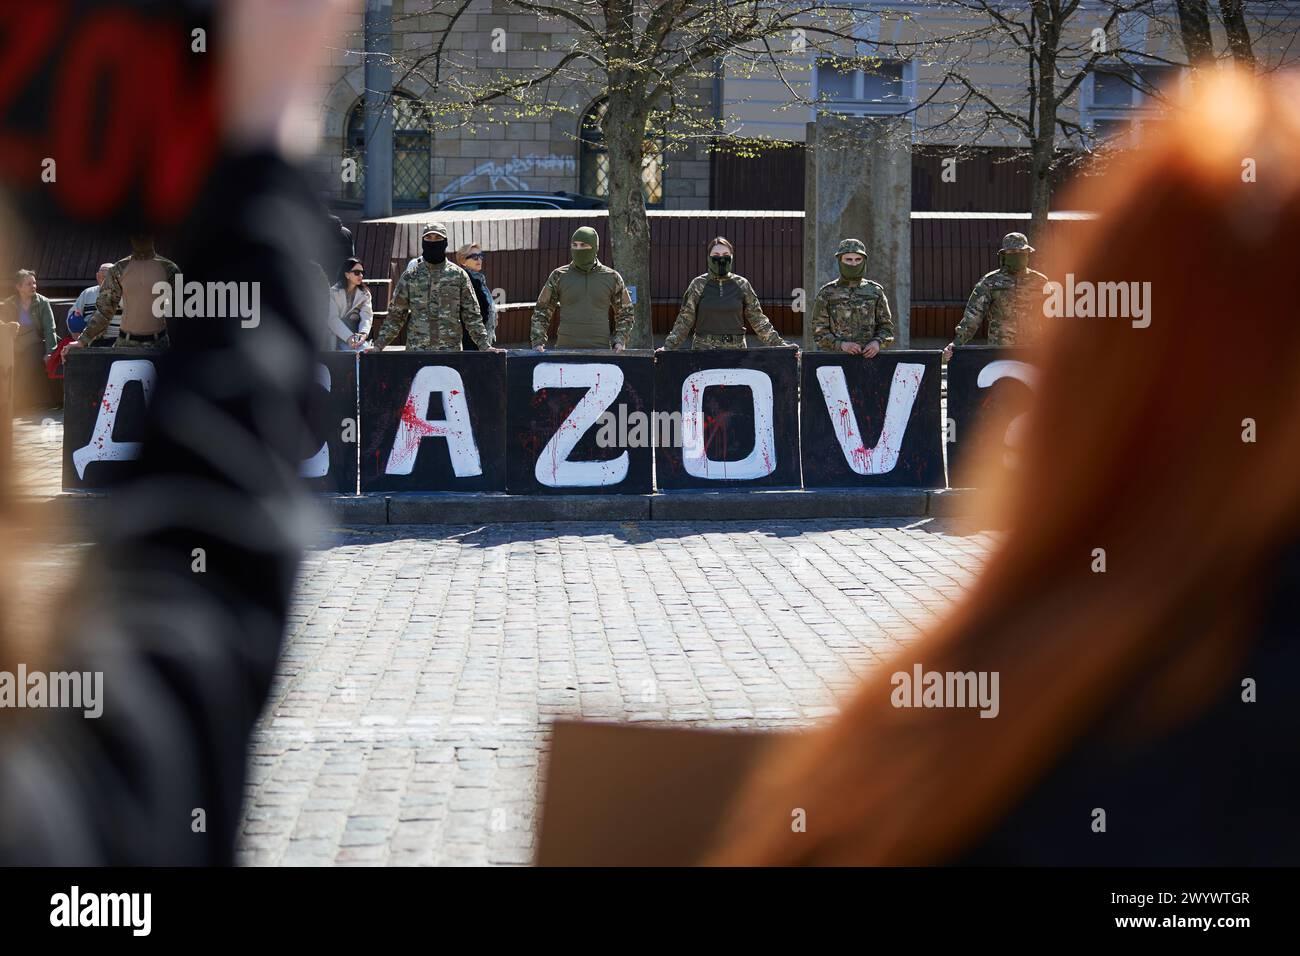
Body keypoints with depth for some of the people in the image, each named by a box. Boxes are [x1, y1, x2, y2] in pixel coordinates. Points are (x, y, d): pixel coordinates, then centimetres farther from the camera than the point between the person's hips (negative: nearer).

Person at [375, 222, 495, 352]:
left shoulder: (458, 275, 6)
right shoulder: (410, 276, 8)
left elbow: (471, 315, 7)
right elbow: (396, 314, 11)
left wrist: (485, 346, -1)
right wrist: (379, 345, 5)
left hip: (450, 350, 0)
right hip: (416, 350, 0)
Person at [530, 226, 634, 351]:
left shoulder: (611, 278, 5)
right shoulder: (559, 276, 4)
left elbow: (625, 313, 17)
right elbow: (541, 312, 11)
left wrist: (620, 341, 3)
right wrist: (538, 343, -1)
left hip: (599, 350, 0)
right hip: (566, 349, 0)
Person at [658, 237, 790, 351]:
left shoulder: (742, 285, 7)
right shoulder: (698, 285, 4)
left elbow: (757, 319, 10)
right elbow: (684, 320, 4)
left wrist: (779, 344, 4)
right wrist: (668, 347, -5)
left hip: (736, 349, 1)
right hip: (704, 348, -1)